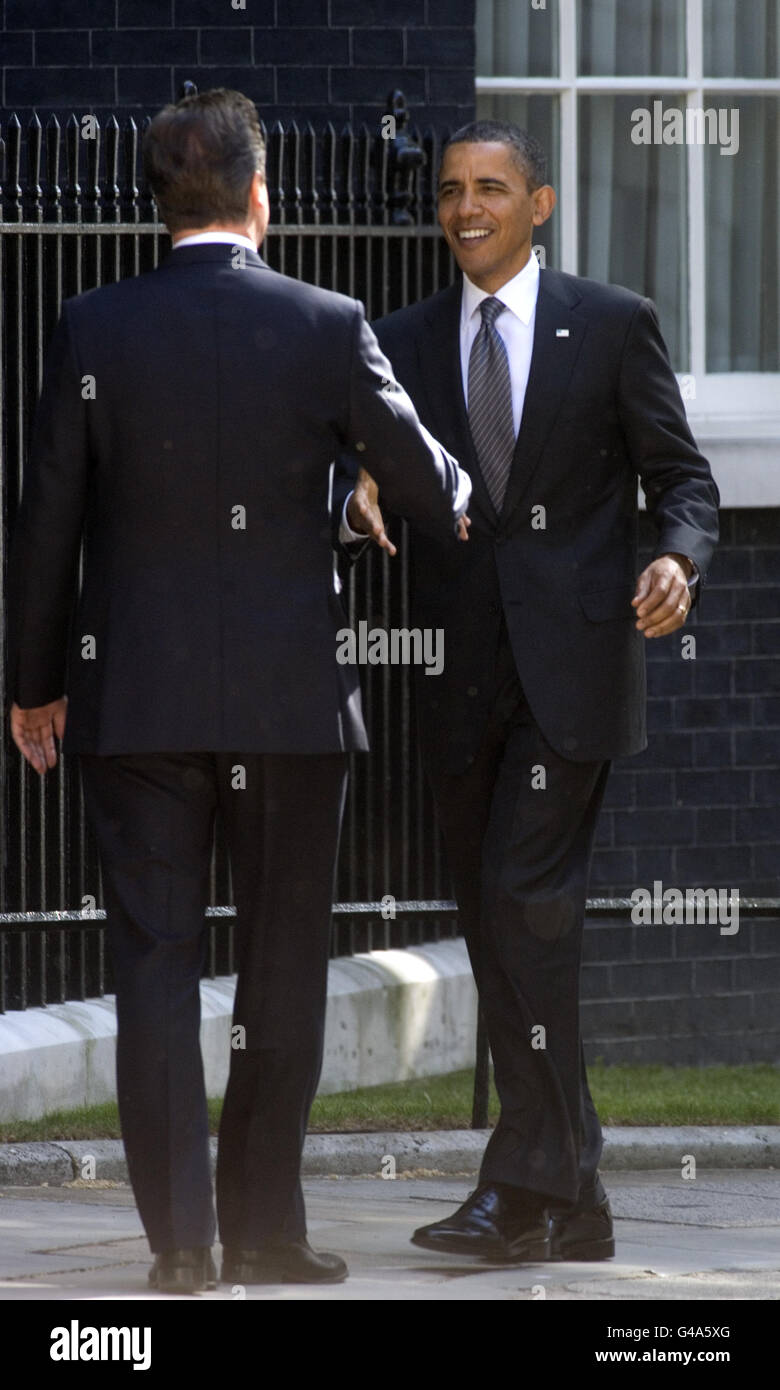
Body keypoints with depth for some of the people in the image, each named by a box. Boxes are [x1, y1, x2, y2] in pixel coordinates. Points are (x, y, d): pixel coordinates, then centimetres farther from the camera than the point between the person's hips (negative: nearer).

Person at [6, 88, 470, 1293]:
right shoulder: (327, 327, -6)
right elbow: (423, 485, 2)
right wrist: (456, 503, 27)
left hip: (136, 696, 0)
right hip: (293, 695, 0)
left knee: (155, 966, 3)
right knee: (283, 968, 10)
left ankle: (181, 1237, -3)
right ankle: (263, 1227, 13)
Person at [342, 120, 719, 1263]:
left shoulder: (612, 325, 3)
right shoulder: (404, 342, 12)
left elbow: (680, 475, 4)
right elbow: (376, 480, 7)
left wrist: (678, 560, -17)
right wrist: (361, 500, -18)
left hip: (570, 665, -4)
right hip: (461, 677, 4)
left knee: (528, 901, -16)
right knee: (497, 930, 6)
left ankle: (524, 1188, -15)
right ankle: (572, 1203, 14)